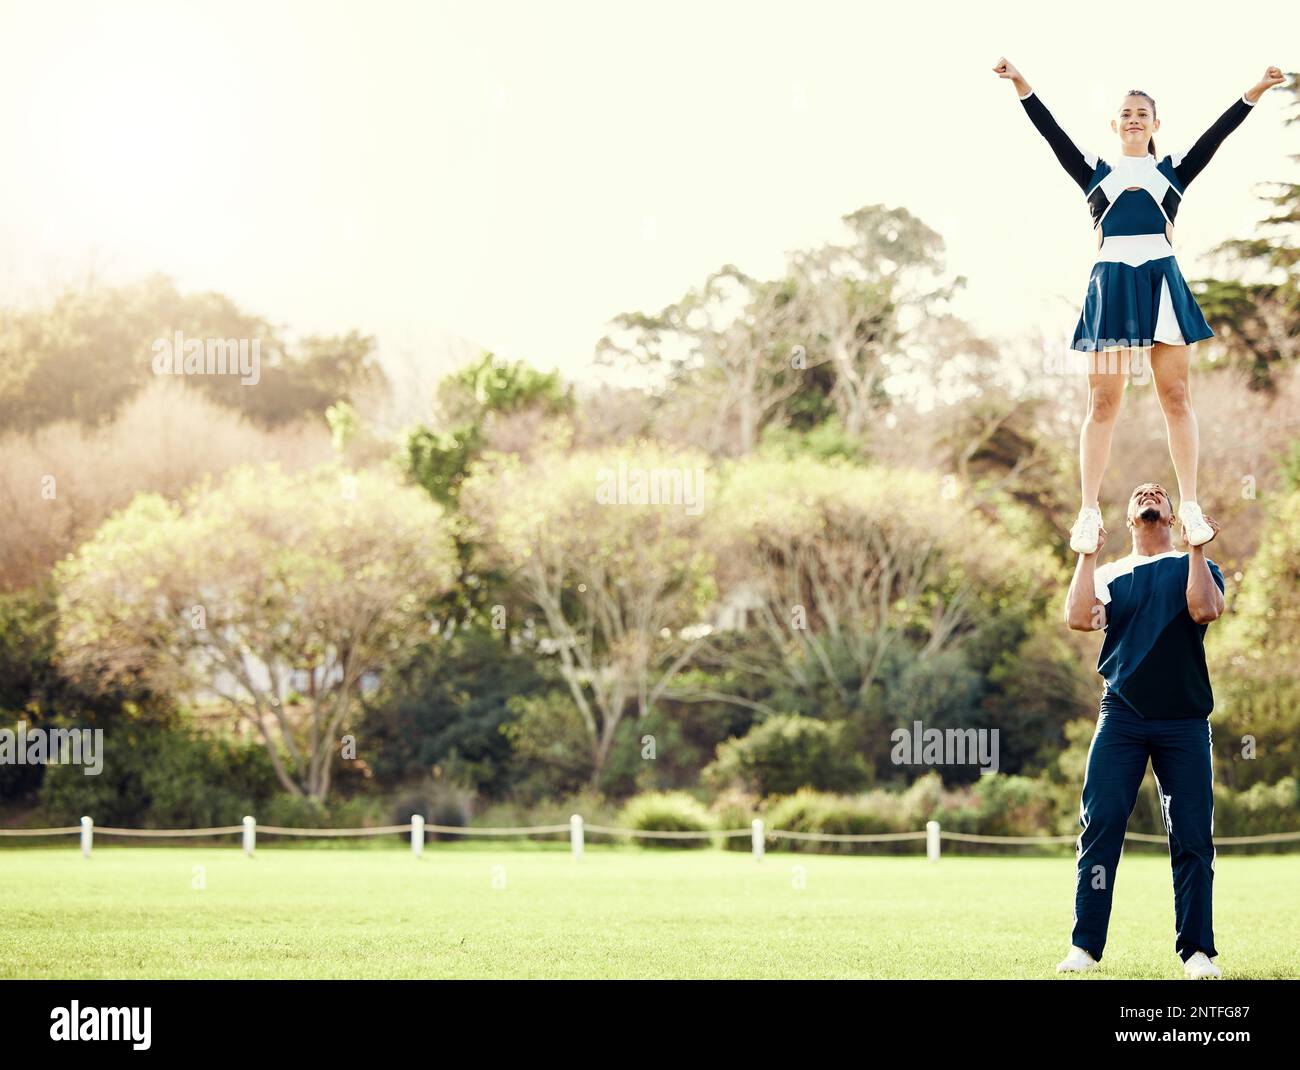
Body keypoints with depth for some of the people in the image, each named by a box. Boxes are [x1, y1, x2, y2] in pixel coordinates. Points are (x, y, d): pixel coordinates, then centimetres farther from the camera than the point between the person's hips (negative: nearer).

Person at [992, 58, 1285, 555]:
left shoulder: (1172, 170, 14)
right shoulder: (1095, 172, 13)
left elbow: (1216, 134, 3)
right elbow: (1053, 133, 1)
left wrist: (1254, 93, -10)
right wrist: (1023, 88, -13)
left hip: (1161, 281, 0)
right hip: (1111, 285, 0)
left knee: (1175, 396, -1)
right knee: (1102, 402, -3)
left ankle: (1190, 506, 1)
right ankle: (1089, 511, -2)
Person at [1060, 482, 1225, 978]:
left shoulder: (1195, 566, 12)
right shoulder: (1110, 574, 15)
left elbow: (1205, 610, -10)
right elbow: (1080, 618, -4)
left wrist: (1197, 549, -8)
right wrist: (1088, 553, -1)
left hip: (1184, 722, 0)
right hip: (1122, 714, 0)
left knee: (1192, 836, -3)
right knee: (1100, 825, -8)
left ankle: (1197, 950, 3)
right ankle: (1084, 946, -4)